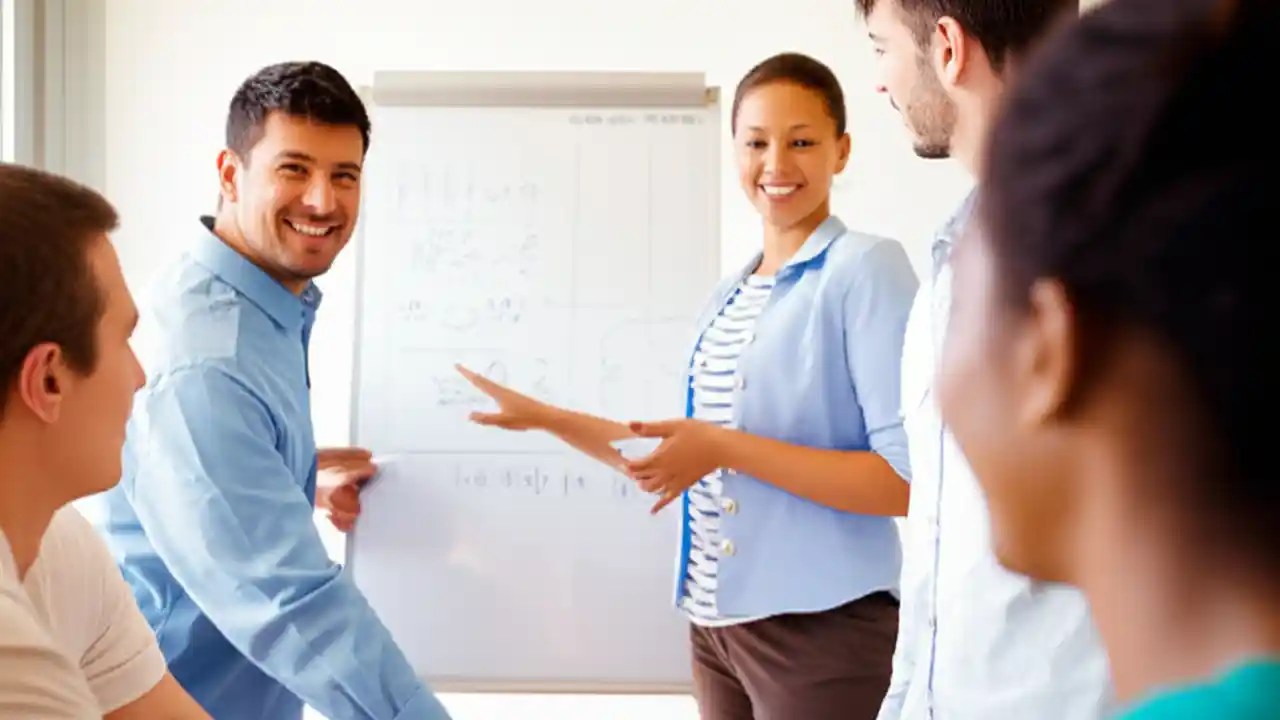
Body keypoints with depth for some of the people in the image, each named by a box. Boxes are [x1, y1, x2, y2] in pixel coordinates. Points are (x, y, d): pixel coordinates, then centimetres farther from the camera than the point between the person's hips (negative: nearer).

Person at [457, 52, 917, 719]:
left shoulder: (866, 269, -10)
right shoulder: (726, 298, 11)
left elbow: (910, 478, -18)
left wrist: (725, 449, -21)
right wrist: (543, 417, 20)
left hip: (822, 630, -6)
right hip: (718, 623, 7)